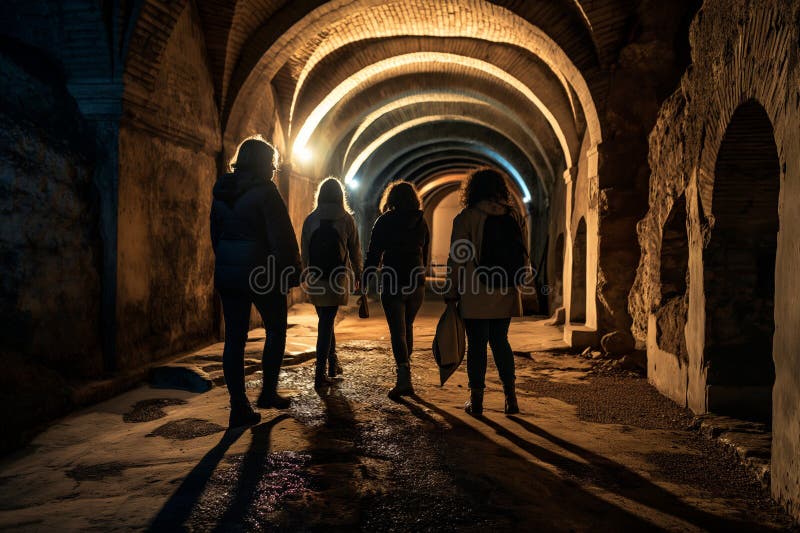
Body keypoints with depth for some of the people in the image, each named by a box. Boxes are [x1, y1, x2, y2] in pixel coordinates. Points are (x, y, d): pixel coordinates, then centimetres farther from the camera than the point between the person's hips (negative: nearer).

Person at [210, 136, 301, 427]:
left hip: (226, 272, 6)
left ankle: (239, 406, 10)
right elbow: (282, 237, -14)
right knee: (276, 329, 14)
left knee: (234, 338, 7)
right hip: (262, 272, -6)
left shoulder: (221, 191, 10)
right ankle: (268, 392, 18)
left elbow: (216, 234, 15)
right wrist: (293, 272, -5)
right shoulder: (265, 191, -12)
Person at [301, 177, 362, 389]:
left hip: (315, 278, 3)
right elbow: (355, 249, 4)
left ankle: (332, 363, 30)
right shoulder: (346, 219, -1)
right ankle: (320, 374, -4)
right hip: (336, 277, -2)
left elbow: (304, 250, 7)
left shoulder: (311, 219, 4)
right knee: (326, 323, -1)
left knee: (325, 321, 19)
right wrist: (357, 274, 17)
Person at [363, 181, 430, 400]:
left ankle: (404, 378, -19)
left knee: (397, 331, -5)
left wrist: (364, 283, 1)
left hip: (392, 283, -4)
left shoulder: (385, 221, -4)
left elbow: (373, 254, -5)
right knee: (407, 327, 18)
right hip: (416, 283, 4)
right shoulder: (421, 221, 7)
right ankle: (404, 372, 27)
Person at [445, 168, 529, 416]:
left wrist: (451, 292, 0)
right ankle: (510, 396, 13)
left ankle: (476, 400, 10)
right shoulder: (515, 215, 6)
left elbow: (457, 258, -7)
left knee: (477, 344, 4)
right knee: (500, 342, 15)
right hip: (506, 293, 4)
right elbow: (524, 254, 9)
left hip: (475, 293, -4)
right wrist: (517, 283, 18)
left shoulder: (466, 217, -6)